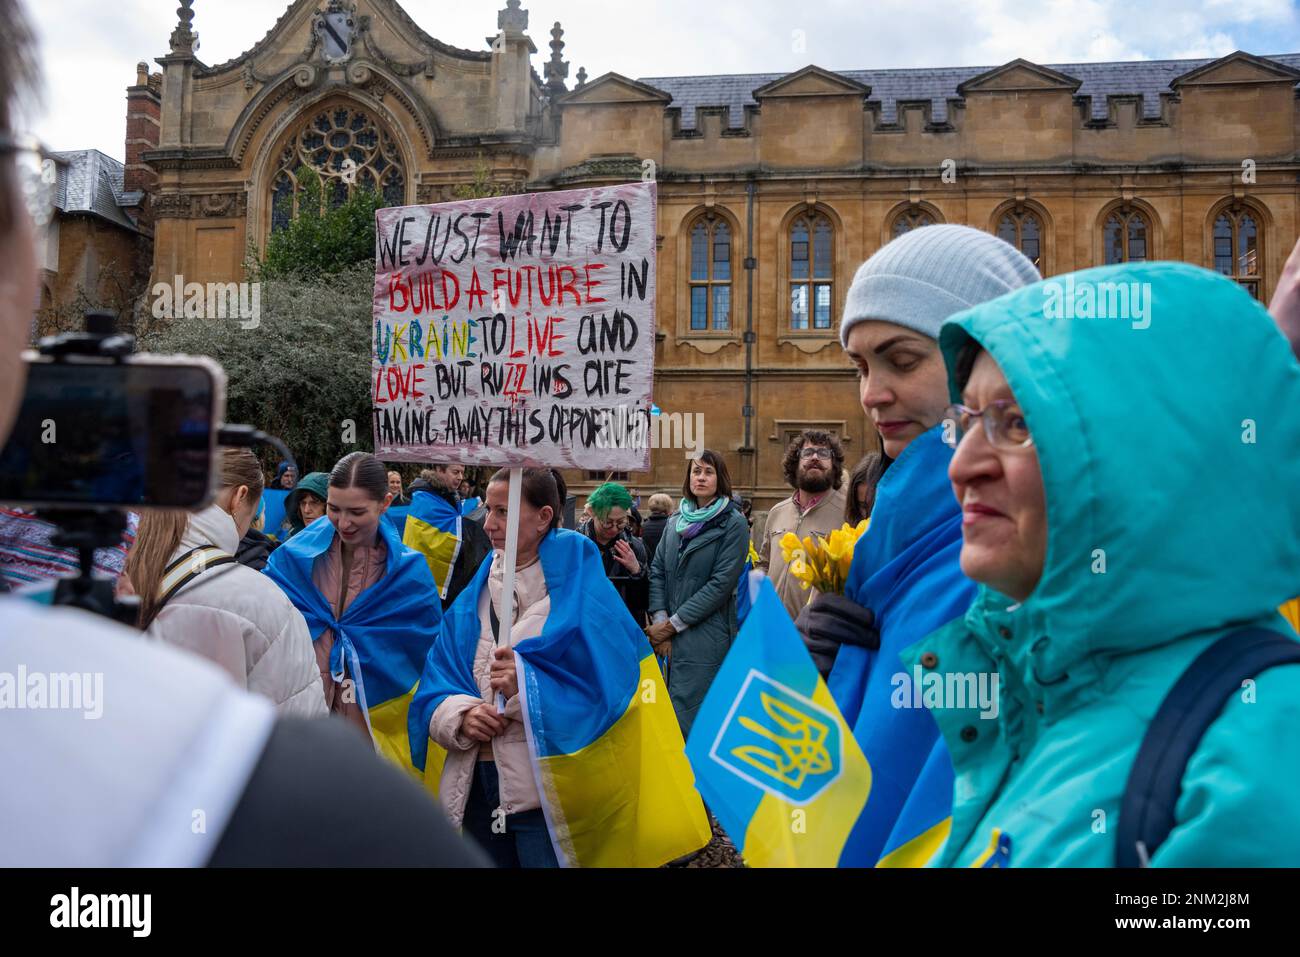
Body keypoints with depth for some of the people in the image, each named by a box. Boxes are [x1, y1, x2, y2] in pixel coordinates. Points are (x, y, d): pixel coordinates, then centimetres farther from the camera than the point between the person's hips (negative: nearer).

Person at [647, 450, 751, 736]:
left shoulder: (733, 525, -3)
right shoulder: (676, 521, 13)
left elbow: (721, 583, -10)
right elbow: (657, 571, 10)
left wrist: (674, 624, -9)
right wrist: (660, 622, -4)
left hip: (707, 636, -5)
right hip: (671, 638, 5)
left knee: (686, 722, -8)